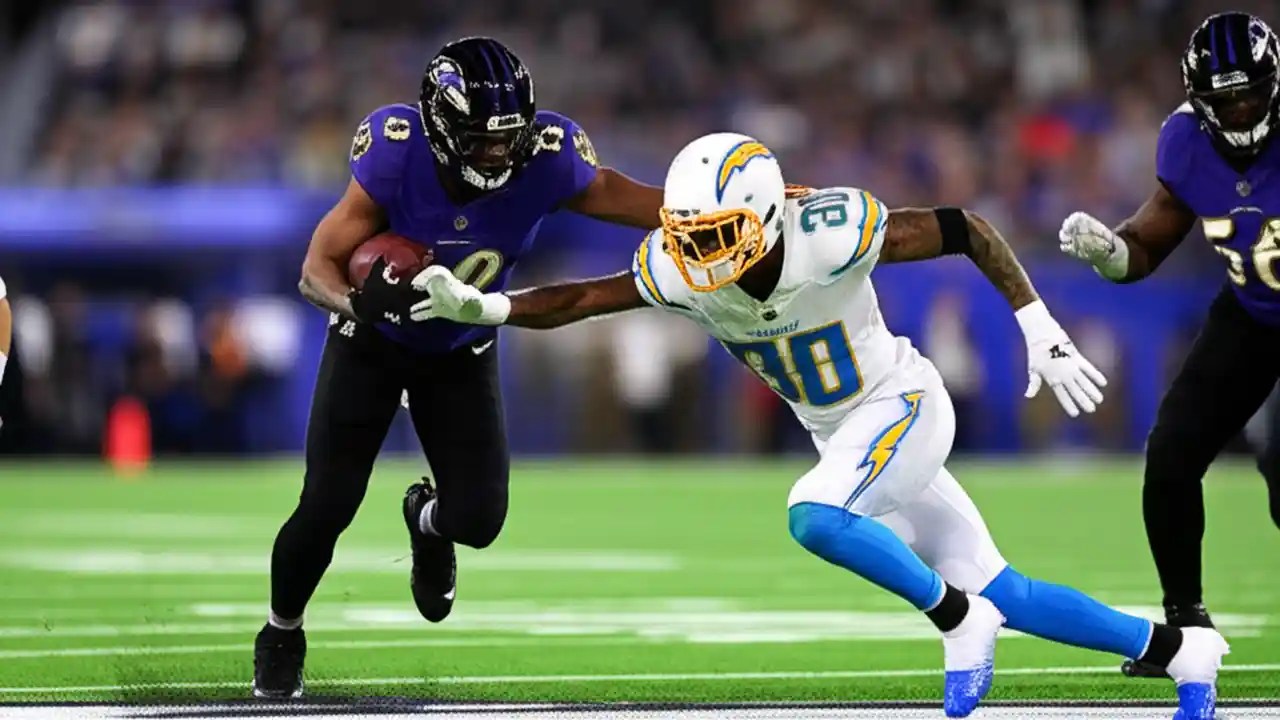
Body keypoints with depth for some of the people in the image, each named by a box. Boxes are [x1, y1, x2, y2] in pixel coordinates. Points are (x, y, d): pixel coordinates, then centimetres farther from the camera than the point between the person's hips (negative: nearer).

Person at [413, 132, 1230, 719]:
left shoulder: (832, 235, -29)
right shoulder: (684, 272, -15)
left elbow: (964, 228, -19)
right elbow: (581, 300, -11)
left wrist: (1040, 329, -17)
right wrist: (484, 307, -26)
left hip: (903, 406, -6)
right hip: (841, 433, 6)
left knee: (814, 518, -32)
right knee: (1005, 597, 9)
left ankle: (958, 621, -10)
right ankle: (1178, 648, 25)